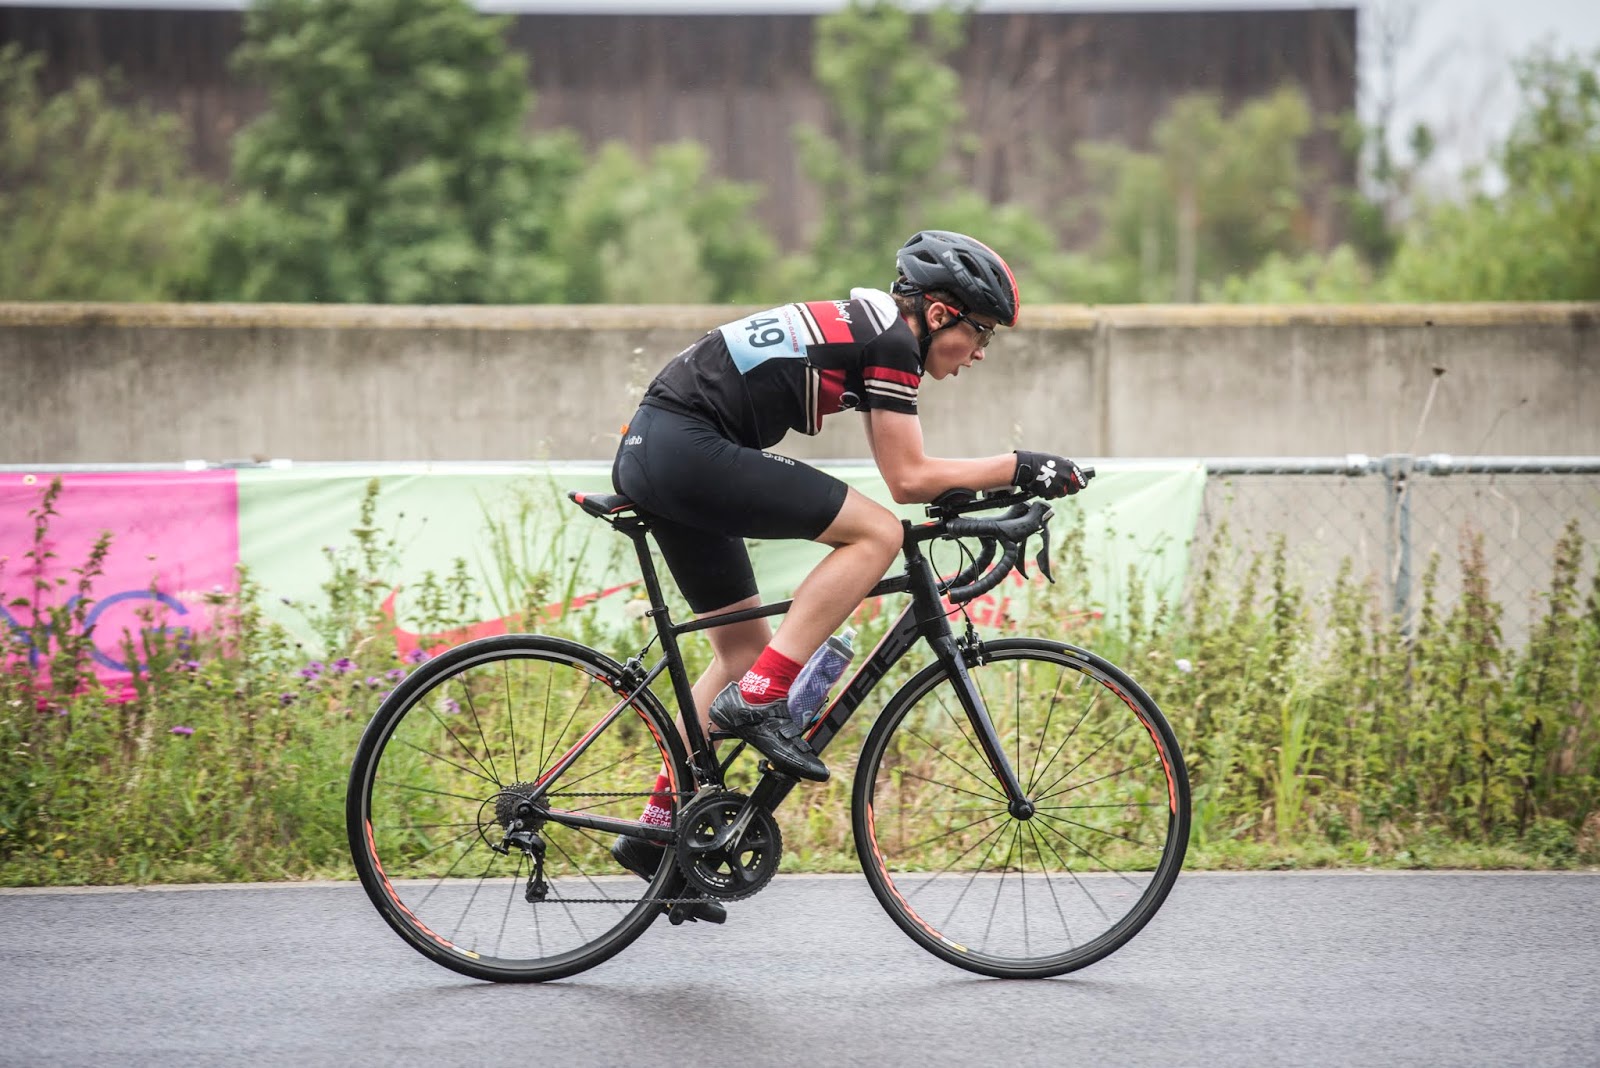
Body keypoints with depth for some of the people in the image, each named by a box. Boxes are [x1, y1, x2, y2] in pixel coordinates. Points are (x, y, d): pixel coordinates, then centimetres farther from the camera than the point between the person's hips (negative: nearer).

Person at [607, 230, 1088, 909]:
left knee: (746, 647, 17)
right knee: (876, 532, -12)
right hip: (686, 446, -10)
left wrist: (980, 490, 21)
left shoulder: (869, 322, 21)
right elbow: (908, 478, -7)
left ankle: (658, 832, 18)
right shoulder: (892, 340, -8)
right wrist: (1018, 467, -1)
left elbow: (904, 473, 26)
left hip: (648, 451, 10)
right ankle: (759, 700, -14)